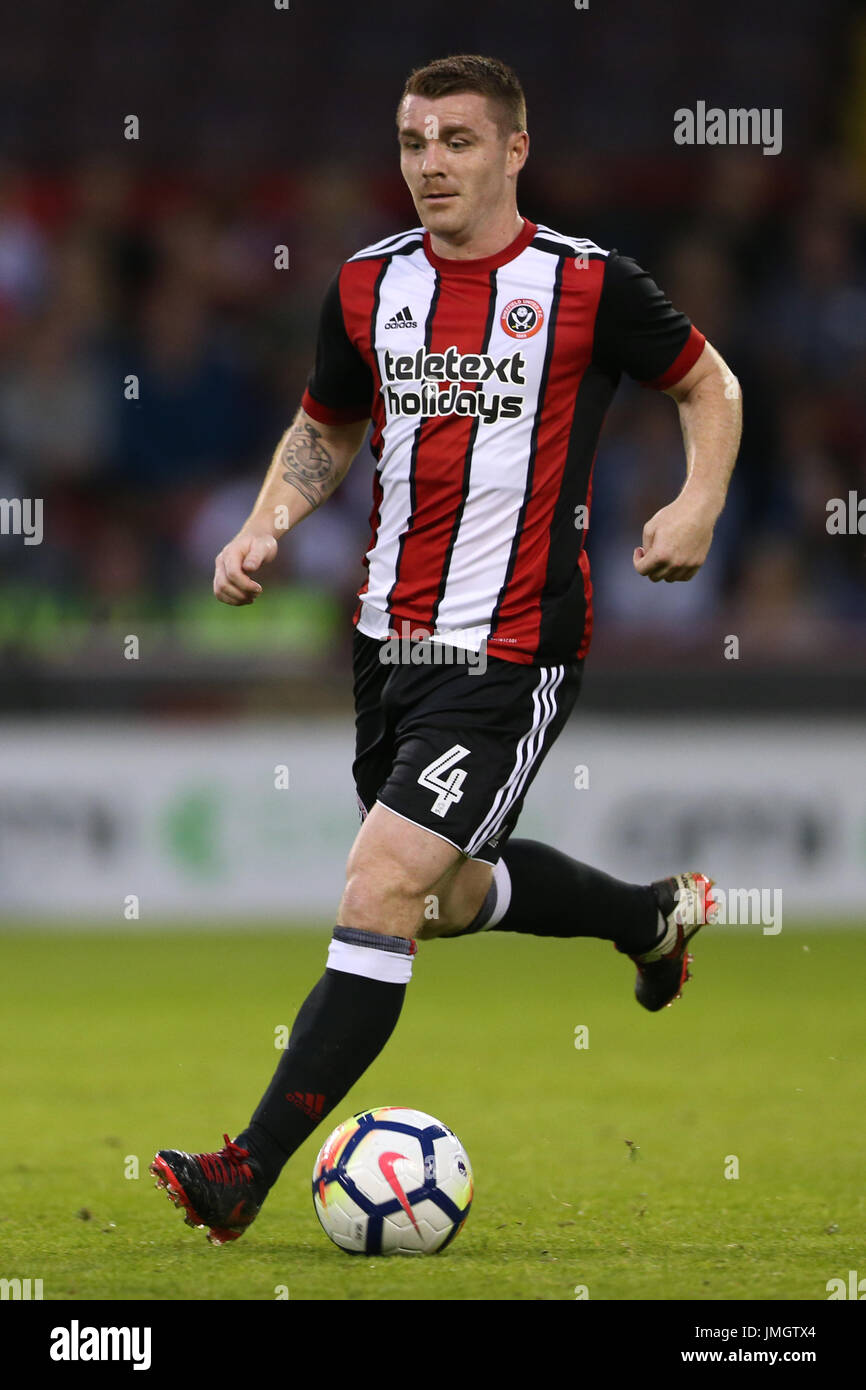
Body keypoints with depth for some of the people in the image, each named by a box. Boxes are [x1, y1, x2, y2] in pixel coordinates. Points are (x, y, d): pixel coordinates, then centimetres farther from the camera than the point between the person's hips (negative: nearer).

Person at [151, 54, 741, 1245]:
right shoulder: (367, 287, 5)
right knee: (452, 897, 21)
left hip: (511, 653, -7)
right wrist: (268, 524, 2)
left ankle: (250, 1173, -16)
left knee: (382, 890, -16)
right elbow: (326, 429, 20)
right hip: (393, 639, 7)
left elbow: (710, 387, 7)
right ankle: (657, 915, 50)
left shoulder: (585, 284, -7)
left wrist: (698, 506, -10)